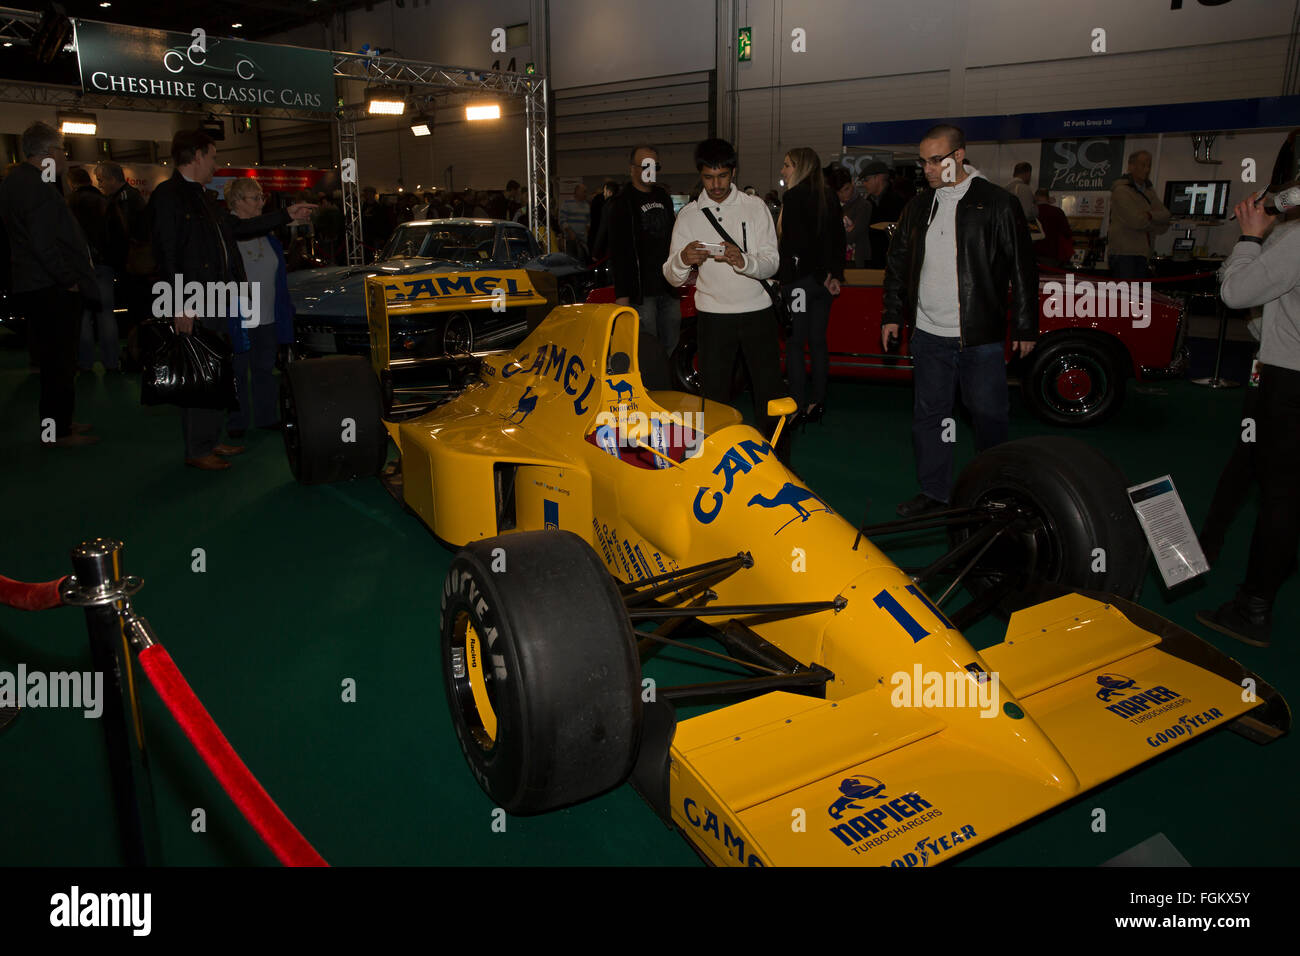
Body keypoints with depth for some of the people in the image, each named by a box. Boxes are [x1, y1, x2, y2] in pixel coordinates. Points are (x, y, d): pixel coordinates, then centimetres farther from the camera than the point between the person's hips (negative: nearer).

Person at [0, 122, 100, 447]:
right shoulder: (38, 187, -18)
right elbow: (44, 245, -24)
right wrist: (70, 280, -15)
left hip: (31, 285, 10)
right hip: (52, 289, -10)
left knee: (54, 359, 18)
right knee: (60, 361, -3)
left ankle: (57, 421, 28)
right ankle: (58, 431, 4)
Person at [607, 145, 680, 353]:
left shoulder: (664, 198, 17)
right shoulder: (621, 204, -4)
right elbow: (617, 252, -10)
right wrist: (621, 294, -17)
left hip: (669, 289, 7)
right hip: (641, 291, -7)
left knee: (672, 347, 10)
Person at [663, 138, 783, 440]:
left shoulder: (755, 207, 3)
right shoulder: (688, 215, 4)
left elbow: (772, 263, -5)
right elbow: (673, 278, 0)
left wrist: (743, 261, -27)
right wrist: (682, 260, -24)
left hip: (757, 312, 0)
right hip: (712, 315, 0)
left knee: (769, 391, 3)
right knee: (713, 394, 2)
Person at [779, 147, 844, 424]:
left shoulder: (794, 196, -11)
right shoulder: (829, 198, 11)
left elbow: (792, 242, -16)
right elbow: (838, 239, 11)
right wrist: (834, 275, 9)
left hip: (798, 278, -8)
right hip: (823, 280, 8)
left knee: (794, 343, -2)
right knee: (818, 342, 12)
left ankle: (798, 406, -2)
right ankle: (817, 403, 17)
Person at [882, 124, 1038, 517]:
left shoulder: (998, 204, -4)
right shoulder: (918, 205, 10)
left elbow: (1022, 268, -2)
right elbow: (898, 262, 18)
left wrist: (1025, 326, -4)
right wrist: (893, 314, 12)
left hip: (981, 337, -4)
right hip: (928, 335, 4)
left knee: (989, 417, 5)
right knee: (928, 415, 9)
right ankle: (934, 491, 20)